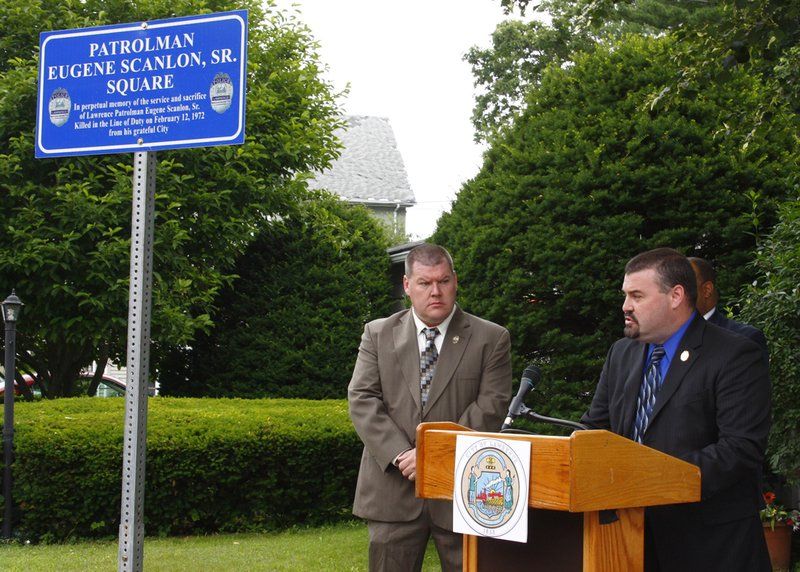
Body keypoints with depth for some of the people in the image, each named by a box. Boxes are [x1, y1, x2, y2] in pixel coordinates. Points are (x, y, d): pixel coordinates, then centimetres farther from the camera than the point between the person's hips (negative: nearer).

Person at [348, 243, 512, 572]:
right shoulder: (378, 334, 9)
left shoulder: (490, 339, 3)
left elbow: (491, 406, -5)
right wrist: (400, 454, -13)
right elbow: (362, 400, 1)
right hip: (393, 492, 1)